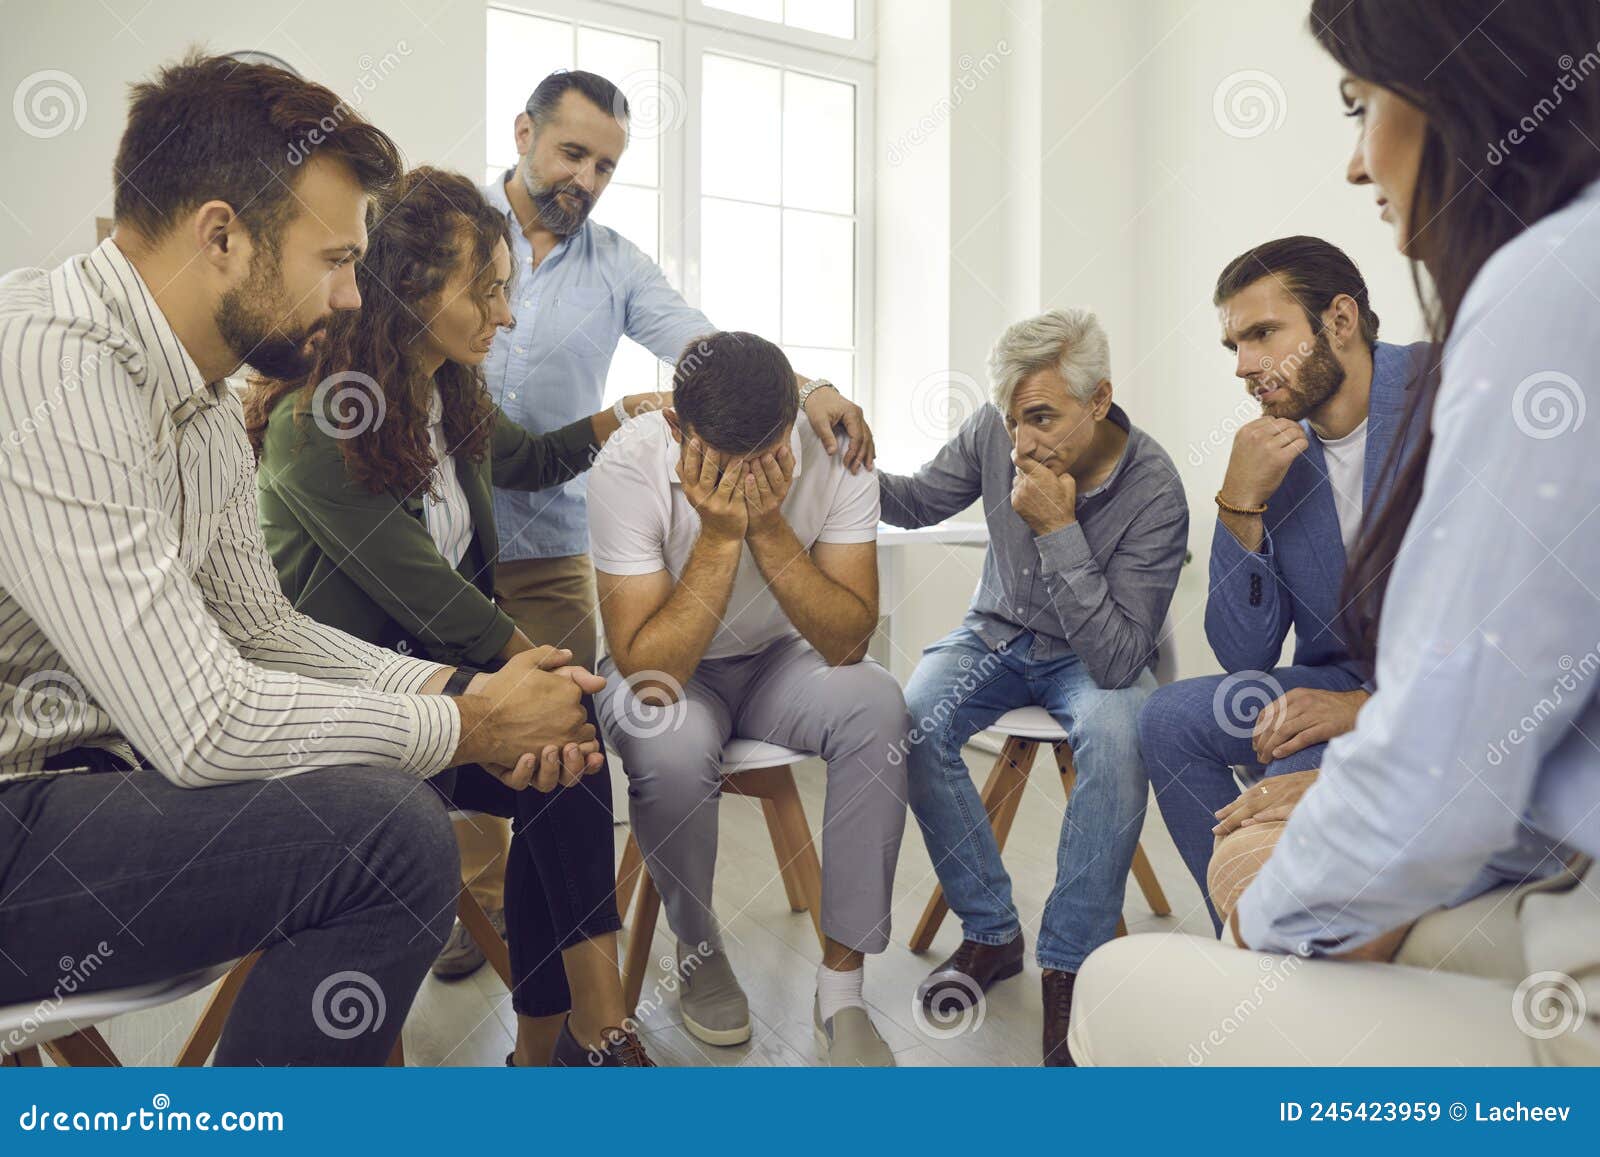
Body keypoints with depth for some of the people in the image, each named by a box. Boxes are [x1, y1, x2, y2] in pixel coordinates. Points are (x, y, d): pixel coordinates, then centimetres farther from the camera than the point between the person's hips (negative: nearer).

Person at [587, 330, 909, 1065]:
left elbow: (847, 644, -23)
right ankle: (698, 950, -1)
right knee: (672, 748, -35)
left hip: (781, 661, 2)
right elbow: (647, 672, -29)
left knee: (877, 707, -28)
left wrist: (767, 527, -33)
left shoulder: (833, 454, -20)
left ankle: (841, 990, -15)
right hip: (665, 670, -1)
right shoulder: (629, 467, -26)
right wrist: (718, 536, -36)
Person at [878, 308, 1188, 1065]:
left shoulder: (1154, 493, -25)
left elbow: (1118, 662, -30)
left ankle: (1068, 965, -18)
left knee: (1116, 734, -36)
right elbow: (919, 501, 4)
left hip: (1089, 655, -3)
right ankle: (991, 933, -8)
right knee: (913, 719, -26)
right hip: (998, 635, 3)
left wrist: (1059, 529, -35)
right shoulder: (994, 434, -13)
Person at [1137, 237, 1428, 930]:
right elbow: (1245, 656, -3)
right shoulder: (1276, 450, 2)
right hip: (1344, 682, 6)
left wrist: (1371, 702, -28)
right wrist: (1239, 504, -14)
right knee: (1171, 718, -9)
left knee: (1299, 773, -30)